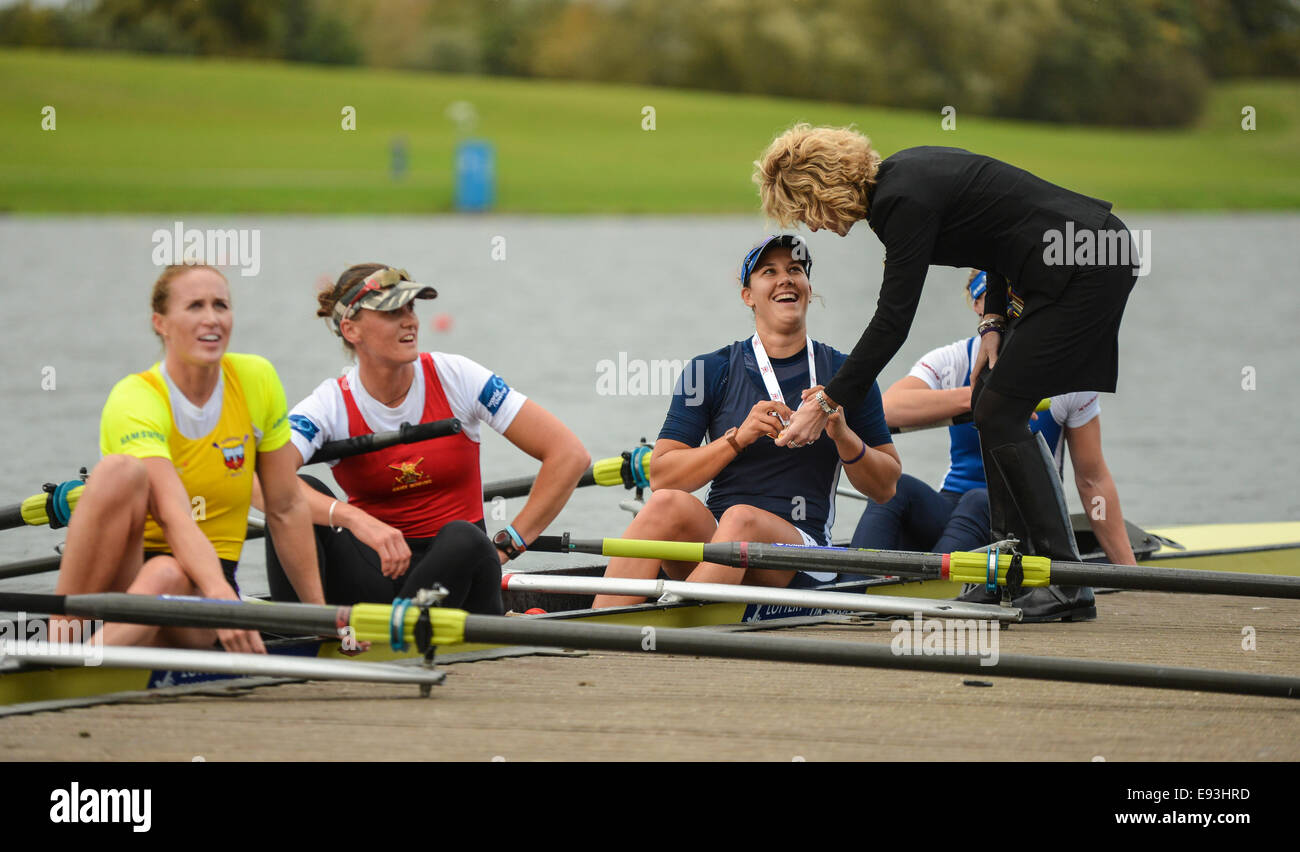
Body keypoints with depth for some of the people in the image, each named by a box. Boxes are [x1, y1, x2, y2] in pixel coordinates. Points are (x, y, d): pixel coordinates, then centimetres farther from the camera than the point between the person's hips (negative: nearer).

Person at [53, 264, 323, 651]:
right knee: (120, 471, -32)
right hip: (124, 572, -2)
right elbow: (173, 515, -30)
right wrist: (220, 595, -47)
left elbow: (286, 508, 6)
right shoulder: (133, 401, -14)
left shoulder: (257, 380, -1)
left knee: (166, 576, -36)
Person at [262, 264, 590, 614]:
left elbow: (570, 456, -5)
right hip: (372, 577, 0)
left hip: (454, 571, 0)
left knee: (464, 541, -36)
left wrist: (506, 546, -9)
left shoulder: (454, 378, -5)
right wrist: (354, 519, -43)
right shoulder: (332, 404, -7)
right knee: (302, 496, -26)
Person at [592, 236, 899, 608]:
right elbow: (661, 476, 3)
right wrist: (737, 438, -11)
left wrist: (844, 437, -6)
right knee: (668, 505, -33)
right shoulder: (710, 371, 10)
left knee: (742, 520, -36)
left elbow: (885, 488, 14)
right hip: (709, 536, 1)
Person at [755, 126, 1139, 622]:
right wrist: (994, 323, 12)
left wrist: (827, 401, -12)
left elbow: (892, 321, -18)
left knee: (999, 413, -7)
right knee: (991, 403, 12)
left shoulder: (904, 202, -17)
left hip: (1086, 269, -10)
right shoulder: (899, 173, 12)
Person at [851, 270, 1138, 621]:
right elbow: (888, 408, -19)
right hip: (953, 511, 2)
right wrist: (973, 397, -31)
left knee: (979, 501, -37)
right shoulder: (951, 362, 2)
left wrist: (1128, 569, 1)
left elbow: (1093, 479, 6)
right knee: (897, 487, -30)